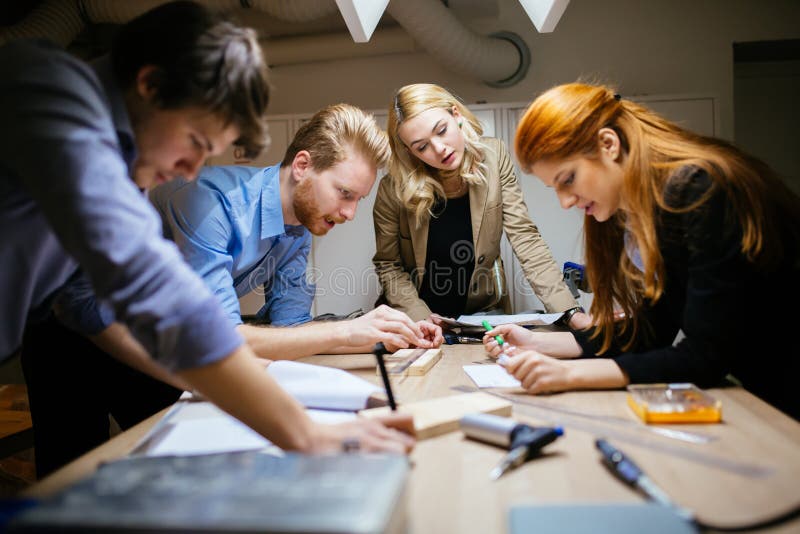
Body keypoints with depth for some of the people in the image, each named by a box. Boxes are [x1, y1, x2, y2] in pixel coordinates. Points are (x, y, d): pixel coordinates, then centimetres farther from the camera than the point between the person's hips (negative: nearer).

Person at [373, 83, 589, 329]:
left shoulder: (493, 157, -12)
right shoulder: (394, 189, -16)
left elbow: (524, 237, -14)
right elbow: (387, 265, -5)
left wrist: (571, 312, -22)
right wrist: (419, 317, -20)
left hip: (483, 312, 1)